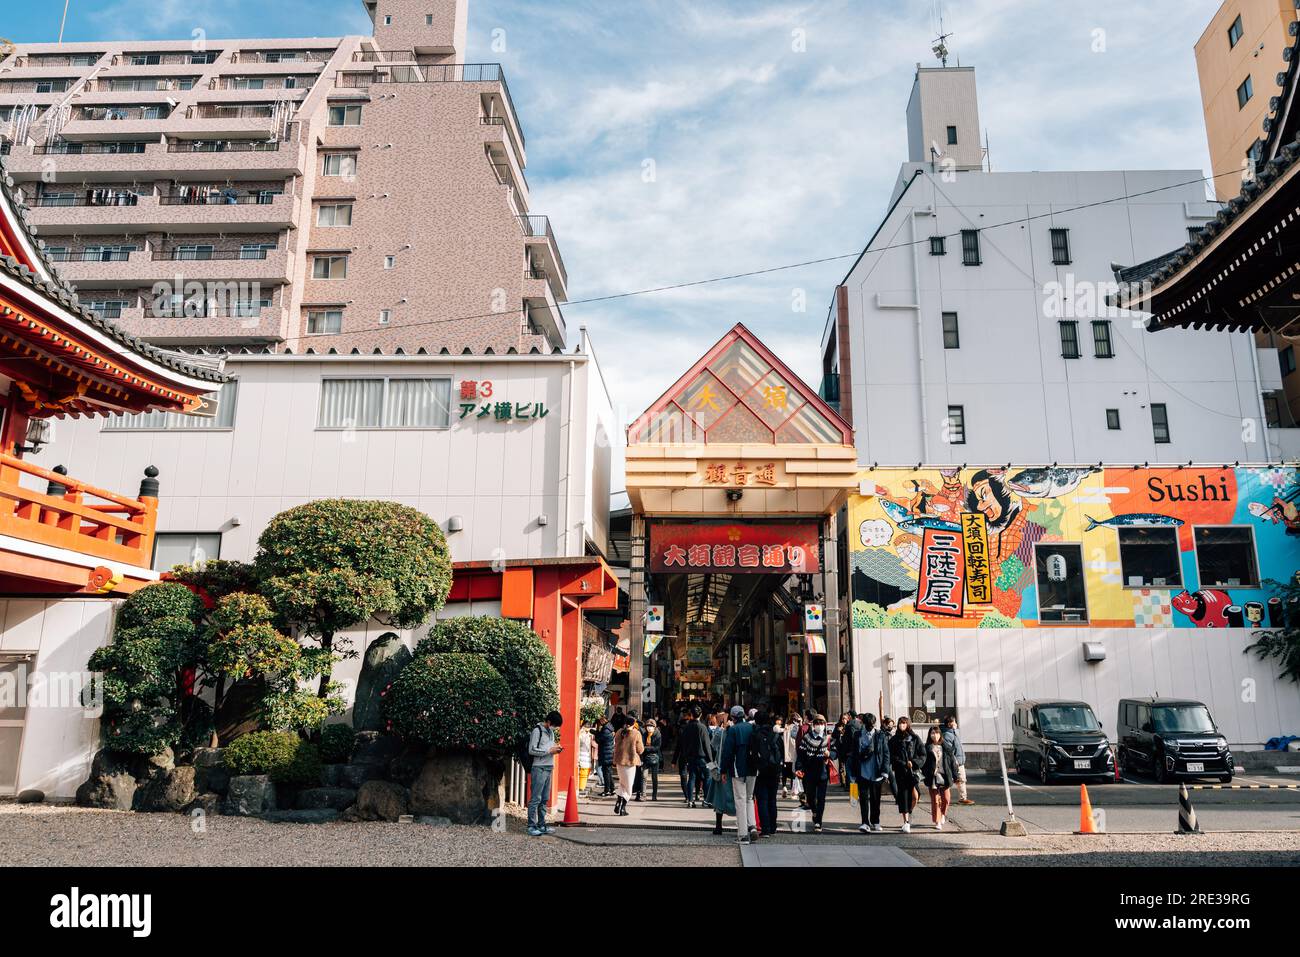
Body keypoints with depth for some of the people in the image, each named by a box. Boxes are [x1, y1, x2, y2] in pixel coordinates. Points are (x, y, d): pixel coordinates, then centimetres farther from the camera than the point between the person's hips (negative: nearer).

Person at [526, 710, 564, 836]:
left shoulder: (551, 732, 17)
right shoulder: (537, 731, -8)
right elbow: (531, 750, -14)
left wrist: (556, 748, 4)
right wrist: (549, 750, -15)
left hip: (549, 768, 8)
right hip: (539, 769, -8)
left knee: (545, 799, 10)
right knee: (535, 799, -5)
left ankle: (541, 825, 16)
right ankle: (531, 826, -1)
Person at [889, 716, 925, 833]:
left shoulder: (915, 739, 6)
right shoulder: (894, 740, 7)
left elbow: (923, 755, 4)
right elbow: (891, 756, 1)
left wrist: (913, 763, -10)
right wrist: (904, 764, -11)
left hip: (913, 771, 0)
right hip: (900, 772, 0)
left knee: (914, 795, -8)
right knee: (903, 796, -3)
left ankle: (910, 813, 18)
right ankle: (906, 821, 3)